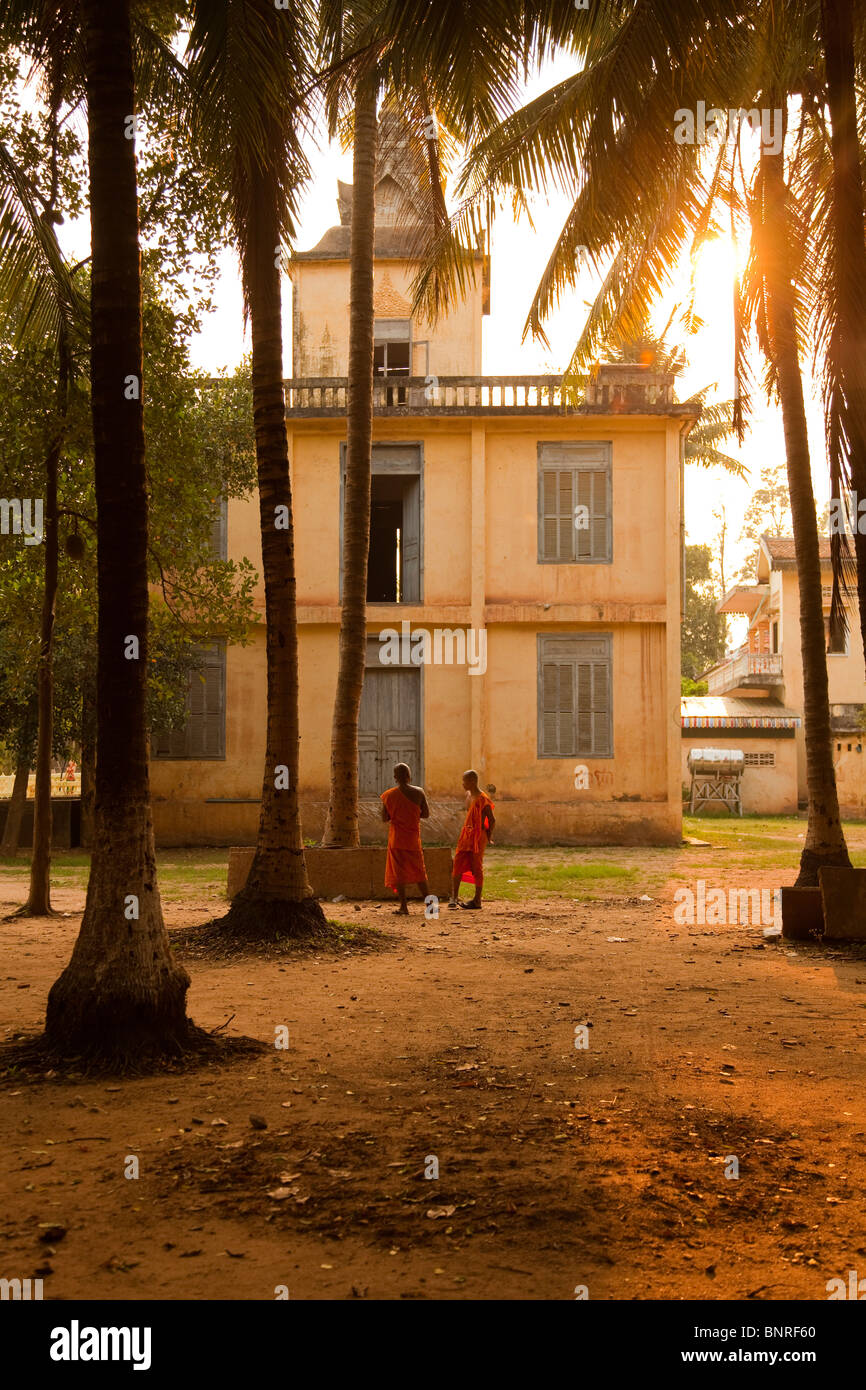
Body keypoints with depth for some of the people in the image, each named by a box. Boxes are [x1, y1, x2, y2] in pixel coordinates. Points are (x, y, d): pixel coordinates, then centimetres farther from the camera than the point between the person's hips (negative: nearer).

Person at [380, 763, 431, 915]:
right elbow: (426, 814, 1)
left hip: (396, 838, -2)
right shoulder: (419, 792, -5)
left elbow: (384, 818, -1)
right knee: (419, 872, 14)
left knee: (398, 872, 3)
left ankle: (403, 907, 0)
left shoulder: (389, 795, -7)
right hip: (413, 837, 2)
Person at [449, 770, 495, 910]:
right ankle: (454, 897, 6)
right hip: (466, 833, 8)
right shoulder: (468, 795, 11)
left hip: (478, 836, -8)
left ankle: (477, 900, 7)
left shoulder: (482, 799, -16)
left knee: (476, 868, -1)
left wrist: (488, 838, -4)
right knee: (458, 865, 2)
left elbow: (492, 820, -13)